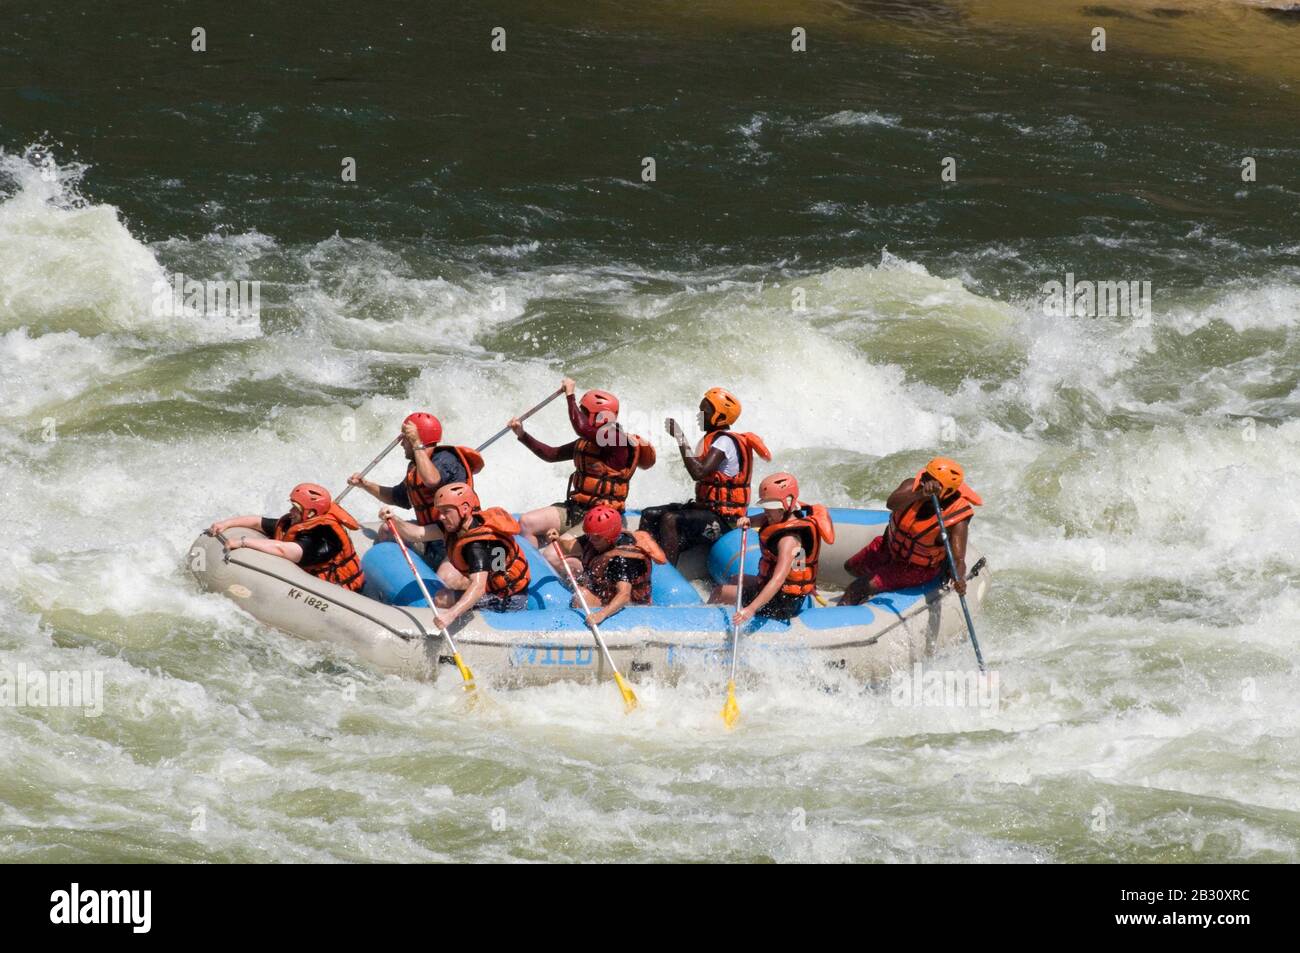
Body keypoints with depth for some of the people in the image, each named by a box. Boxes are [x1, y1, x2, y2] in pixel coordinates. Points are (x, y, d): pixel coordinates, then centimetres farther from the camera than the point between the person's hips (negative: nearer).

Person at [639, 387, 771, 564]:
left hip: (723, 519, -11)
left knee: (670, 520, -31)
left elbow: (699, 473, -29)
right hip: (708, 509, 11)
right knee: (649, 515, 6)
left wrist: (681, 438, -25)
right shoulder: (711, 439, 15)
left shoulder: (725, 441, -16)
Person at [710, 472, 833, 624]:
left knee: (720, 593, 1)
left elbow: (778, 579, -37)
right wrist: (747, 521, -24)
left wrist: (751, 609, -45)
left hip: (783, 603, -10)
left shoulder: (789, 539, -30)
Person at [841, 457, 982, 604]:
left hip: (918, 569, -5)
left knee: (860, 588, -16)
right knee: (851, 568, 25)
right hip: (891, 546, 5)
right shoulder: (913, 486, -26)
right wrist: (919, 494, -65)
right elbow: (891, 503, -46)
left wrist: (959, 579, -59)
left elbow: (959, 560, -35)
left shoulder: (956, 520, -33)